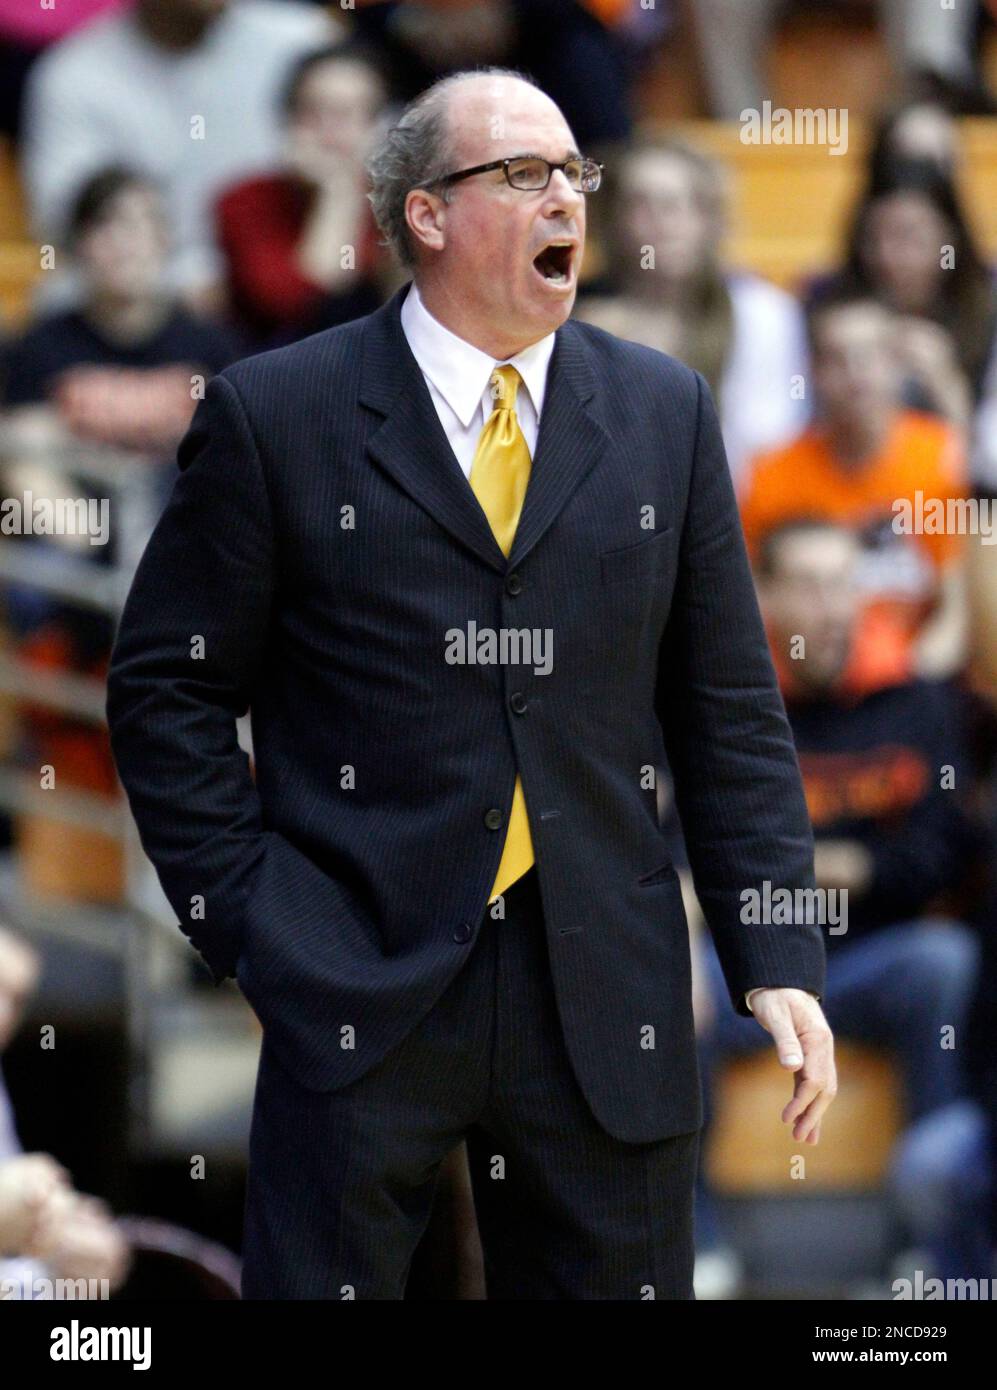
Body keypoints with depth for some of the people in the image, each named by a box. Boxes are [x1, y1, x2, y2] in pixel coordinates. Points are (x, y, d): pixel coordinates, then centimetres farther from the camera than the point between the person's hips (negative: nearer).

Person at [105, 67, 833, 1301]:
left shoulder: (662, 413, 10)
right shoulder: (275, 414, 0)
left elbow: (730, 710, 10)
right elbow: (166, 689, 3)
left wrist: (777, 960, 1)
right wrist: (248, 920, -6)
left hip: (605, 1001, 3)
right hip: (357, 990, -3)